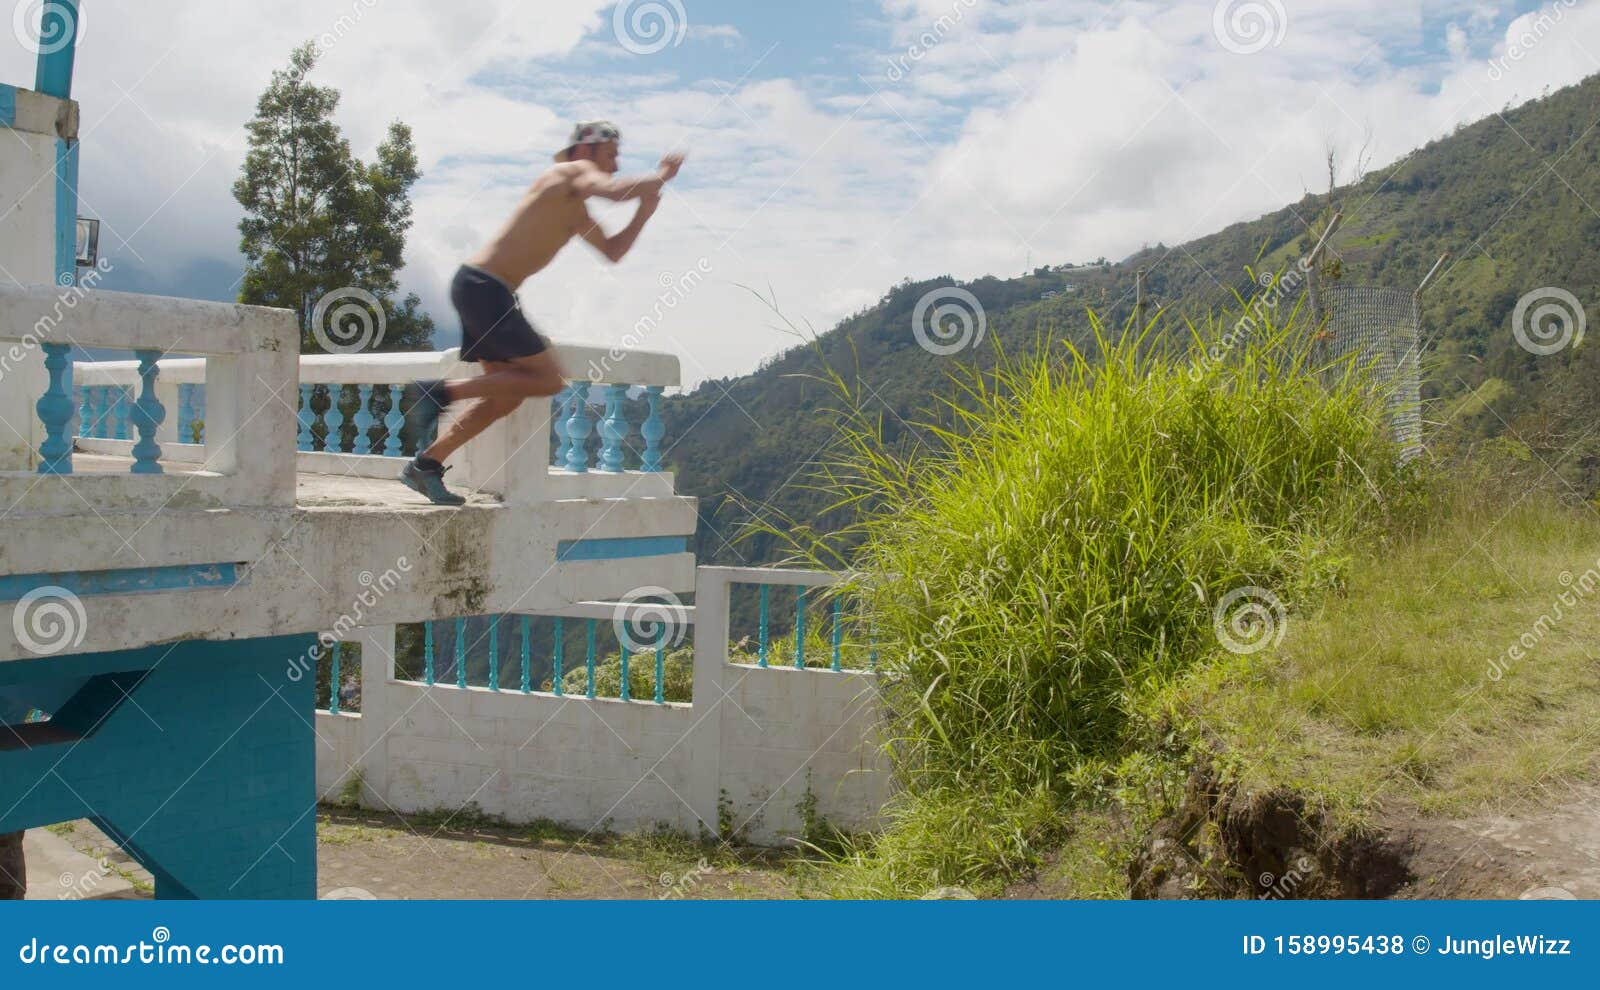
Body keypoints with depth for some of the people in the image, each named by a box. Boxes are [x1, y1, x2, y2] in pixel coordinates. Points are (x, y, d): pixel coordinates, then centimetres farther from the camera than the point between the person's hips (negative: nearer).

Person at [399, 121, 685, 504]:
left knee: (507, 394, 13)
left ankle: (425, 463, 14)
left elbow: (613, 251, 29)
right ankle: (438, 392, -12)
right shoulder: (571, 172, -6)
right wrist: (661, 175, -8)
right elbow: (618, 190, -25)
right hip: (482, 286, -10)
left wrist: (643, 214, 14)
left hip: (484, 290, 10)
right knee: (548, 379, -11)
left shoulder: (576, 210, 24)